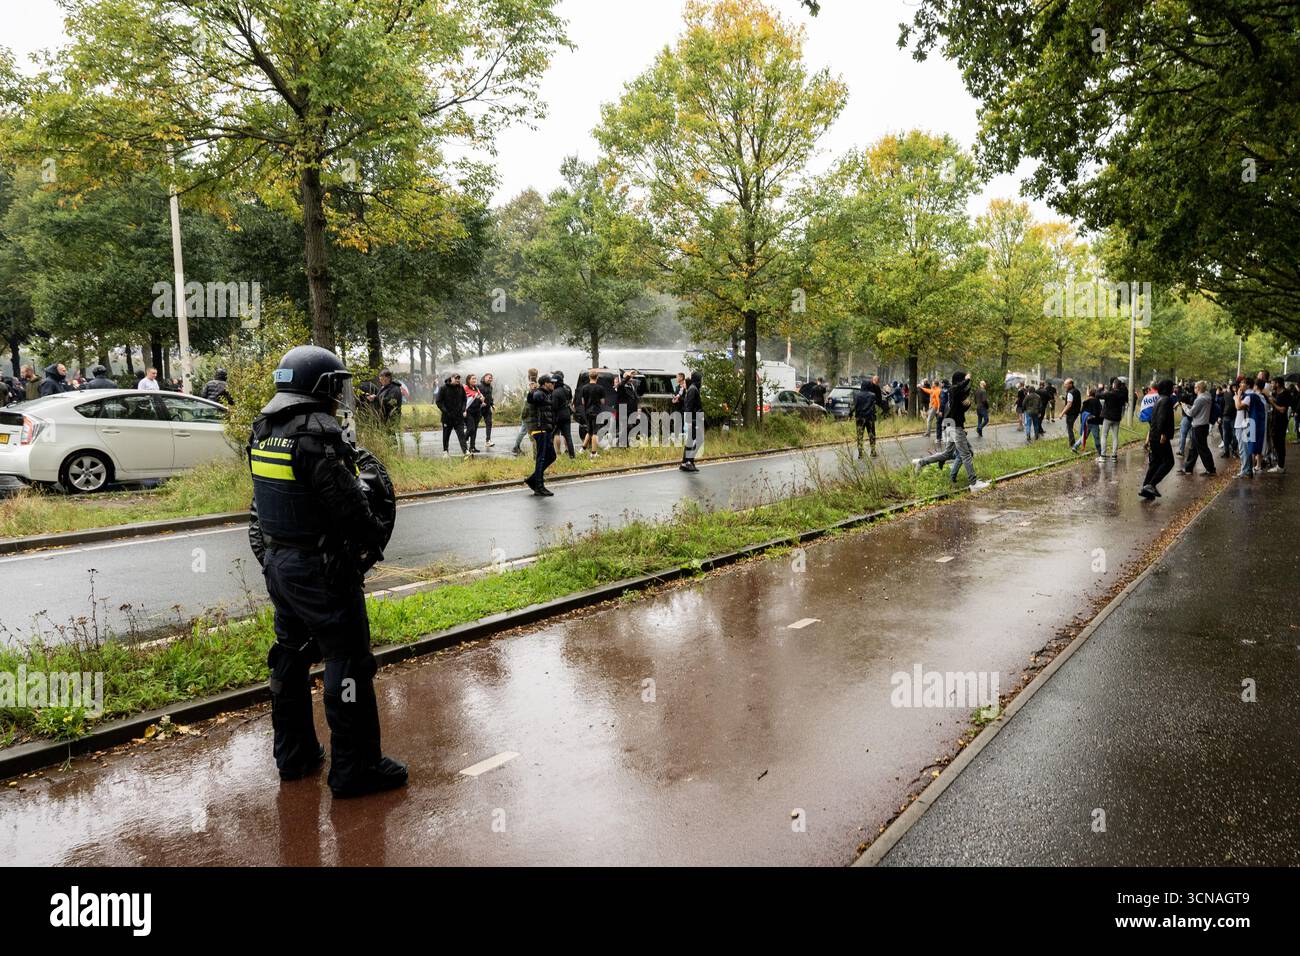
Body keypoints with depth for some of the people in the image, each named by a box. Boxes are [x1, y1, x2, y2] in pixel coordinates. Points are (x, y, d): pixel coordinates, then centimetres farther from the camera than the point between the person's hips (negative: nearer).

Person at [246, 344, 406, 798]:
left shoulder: (263, 431, 6)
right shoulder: (317, 435, -21)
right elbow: (350, 507, -22)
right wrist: (375, 539, -4)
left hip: (276, 561, 9)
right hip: (320, 569, -9)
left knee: (291, 654, 19)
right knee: (348, 661, 1)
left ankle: (293, 753, 32)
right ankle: (355, 769, 8)